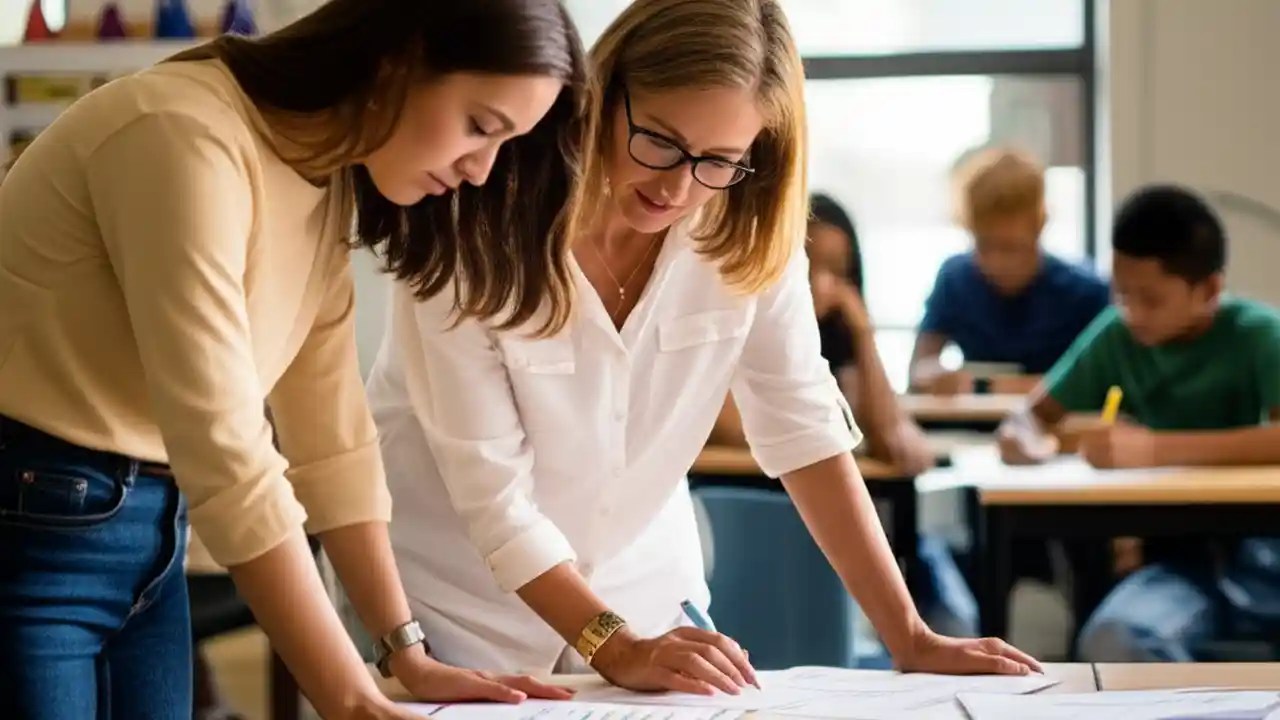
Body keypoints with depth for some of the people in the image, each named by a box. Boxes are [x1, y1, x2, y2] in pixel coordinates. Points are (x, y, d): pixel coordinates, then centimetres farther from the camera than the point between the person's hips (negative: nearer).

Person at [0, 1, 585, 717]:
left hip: (148, 524, 8)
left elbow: (330, 432, 6)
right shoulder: (187, 139, -23)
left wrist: (408, 654, 2)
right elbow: (223, 449, -27)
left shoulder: (325, 174, 4)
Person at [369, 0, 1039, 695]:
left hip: (636, 584, 3)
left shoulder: (750, 227, -14)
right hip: (455, 589, -3)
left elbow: (803, 426, -12)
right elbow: (491, 490, -25)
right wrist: (614, 648, -33)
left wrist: (910, 638, -18)